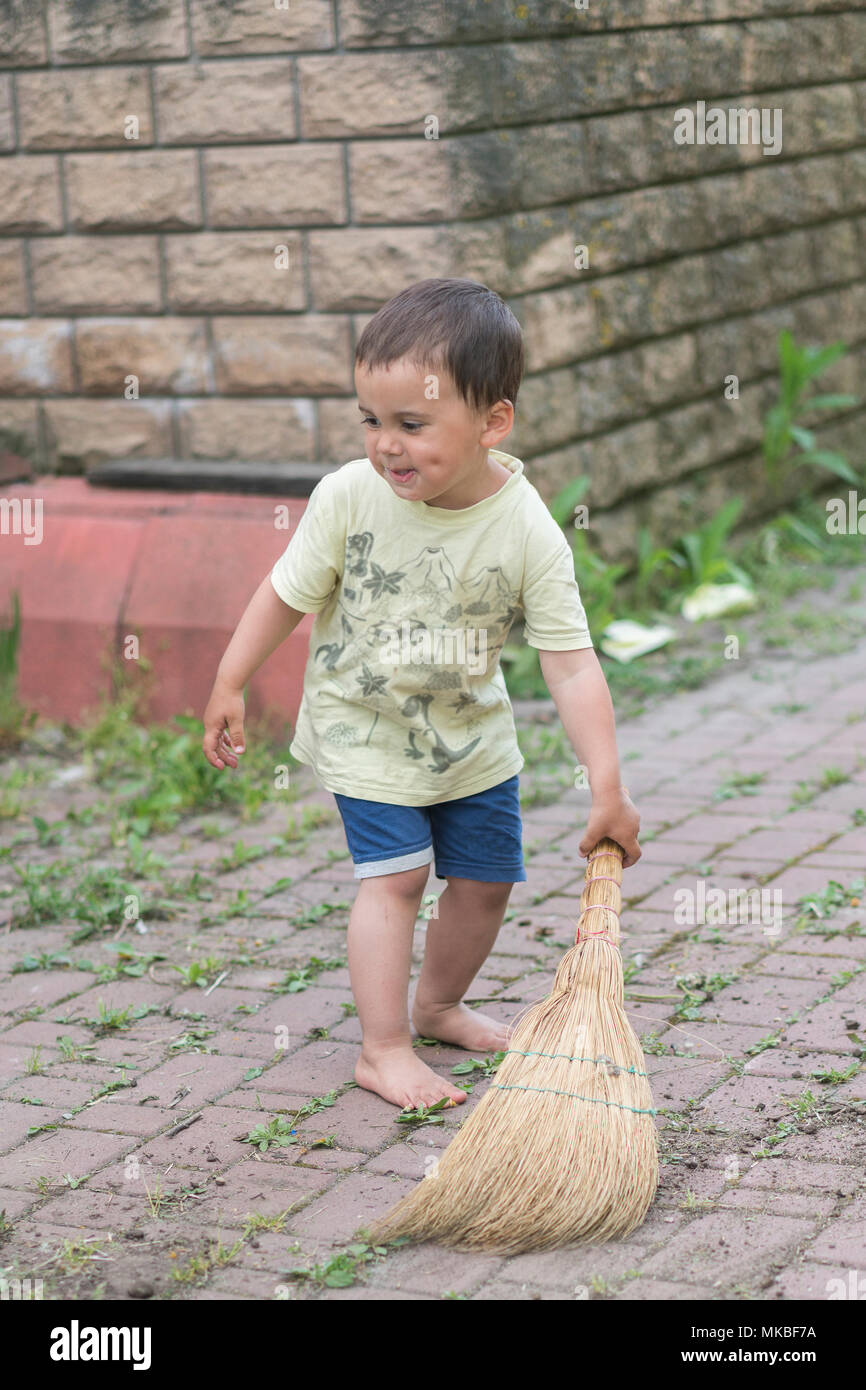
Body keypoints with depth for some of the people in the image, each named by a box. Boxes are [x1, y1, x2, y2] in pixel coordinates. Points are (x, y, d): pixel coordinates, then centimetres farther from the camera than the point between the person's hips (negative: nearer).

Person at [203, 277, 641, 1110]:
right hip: (364, 734, -2)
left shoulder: (529, 533, -22)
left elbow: (571, 666, -20)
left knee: (485, 878, 11)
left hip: (472, 738, 2)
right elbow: (287, 593, -6)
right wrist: (228, 686, -1)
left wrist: (607, 789, -23)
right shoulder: (348, 496, -21)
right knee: (395, 875, -12)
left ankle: (439, 1006, 37)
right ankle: (383, 1050, -2)